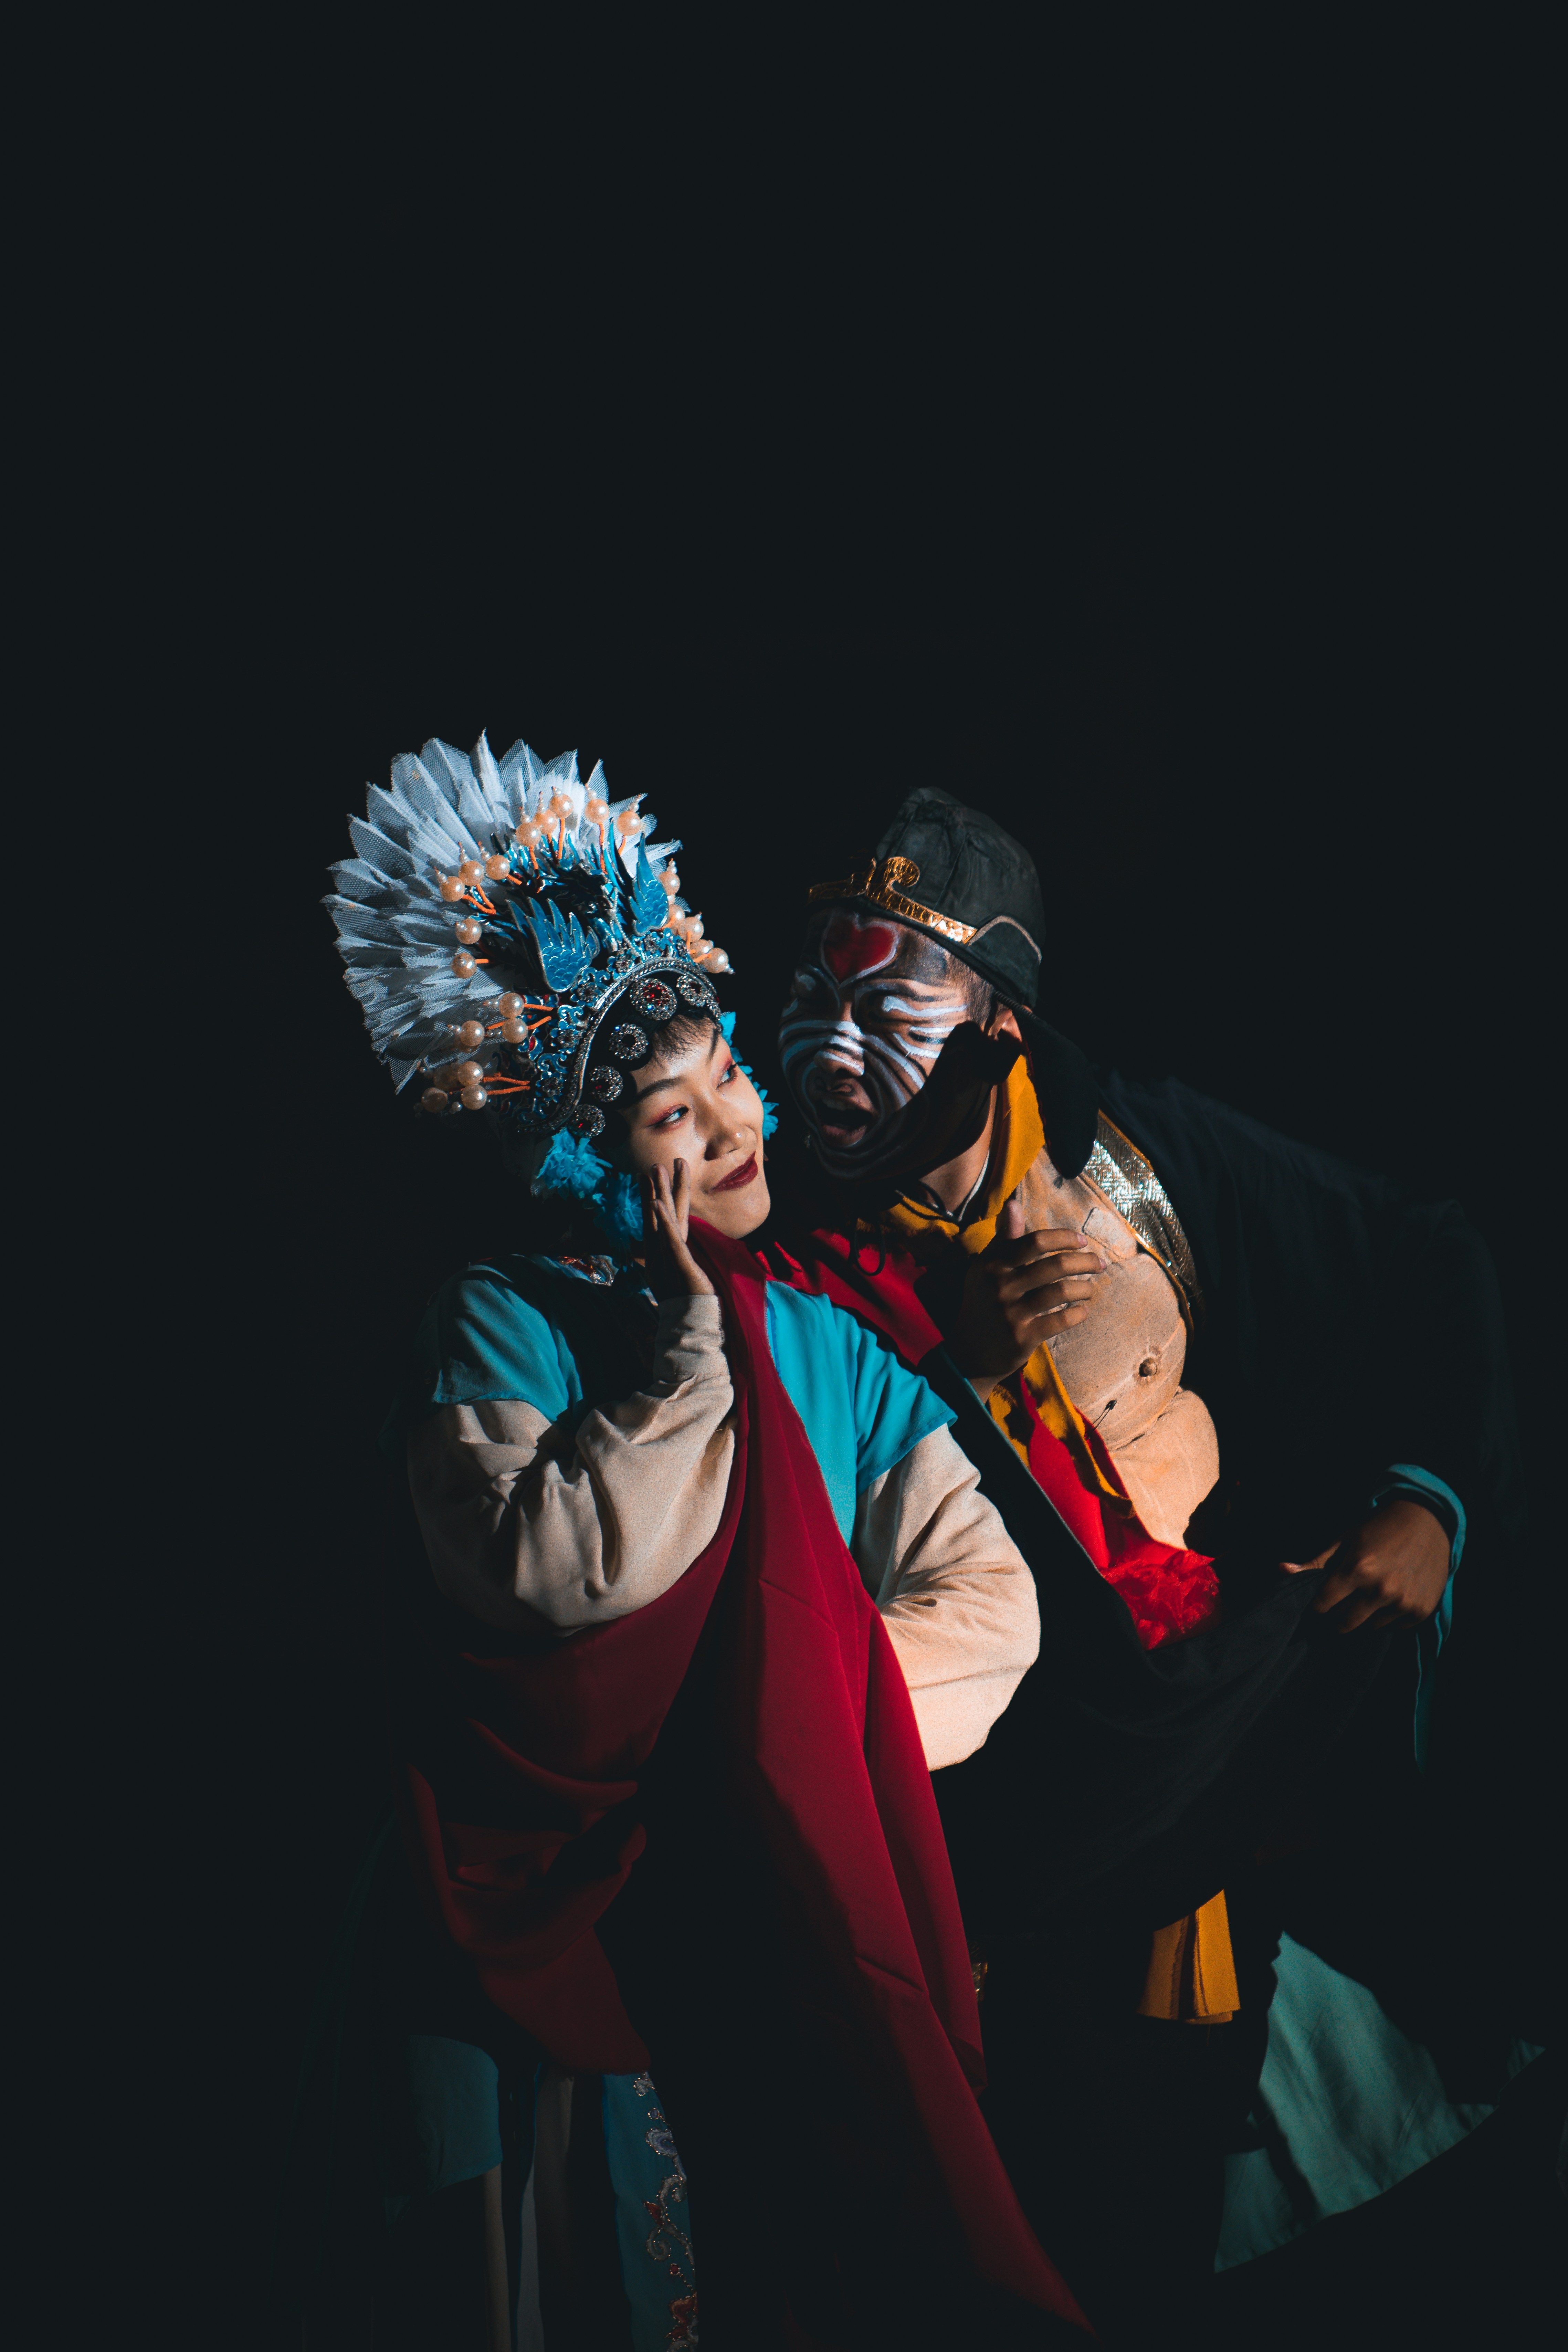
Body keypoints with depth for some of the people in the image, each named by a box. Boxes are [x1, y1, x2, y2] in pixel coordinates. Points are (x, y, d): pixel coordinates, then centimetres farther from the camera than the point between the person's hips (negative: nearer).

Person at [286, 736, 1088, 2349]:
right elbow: (552, 1574, -15)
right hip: (560, 1900, -2)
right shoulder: (499, 1325, 0)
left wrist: (803, 1700, -10)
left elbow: (986, 1589, 5)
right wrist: (682, 1340, -10)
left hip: (792, 1880, 3)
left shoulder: (819, 1341, 11)